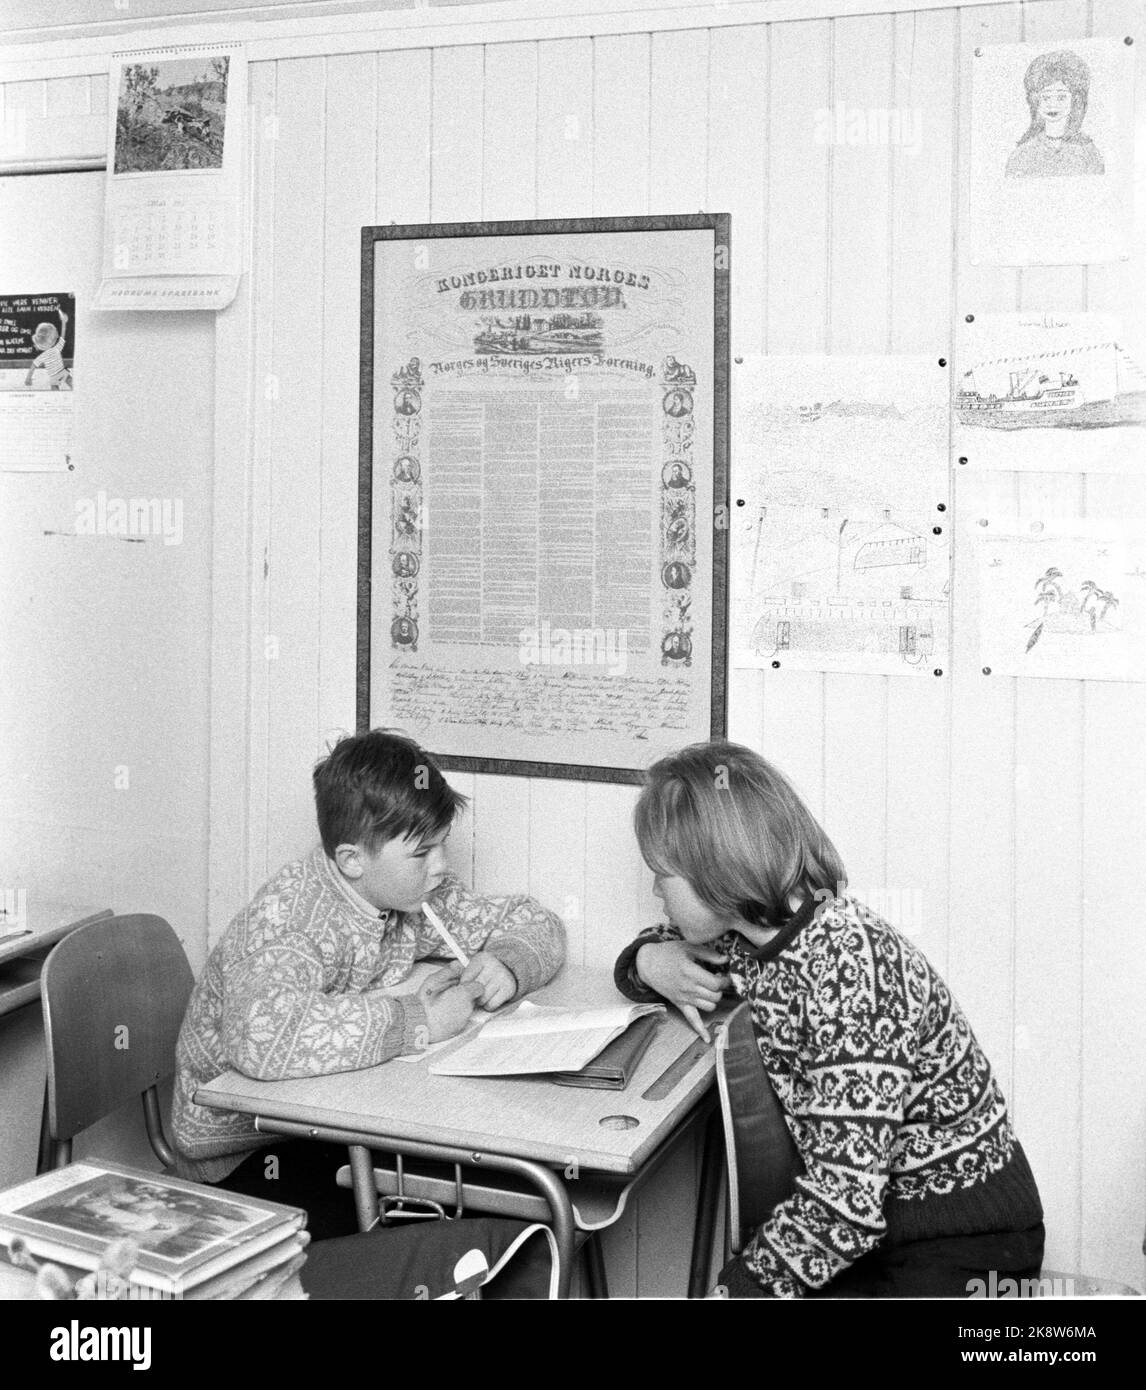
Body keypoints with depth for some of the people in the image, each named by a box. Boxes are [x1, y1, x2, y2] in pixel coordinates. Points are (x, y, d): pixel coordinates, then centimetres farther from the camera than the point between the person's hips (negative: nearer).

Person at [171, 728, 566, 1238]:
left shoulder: (404, 891, -5)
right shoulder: (288, 919, -27)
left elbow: (534, 924, 8)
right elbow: (263, 1037, -48)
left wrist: (505, 966, -16)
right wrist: (416, 1021, -37)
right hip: (244, 1154, -6)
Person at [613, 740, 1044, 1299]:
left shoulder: (846, 973, -27)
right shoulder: (745, 933, -2)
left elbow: (842, 1206, -30)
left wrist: (730, 1287, -27)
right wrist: (650, 961, -3)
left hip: (965, 1237, -7)